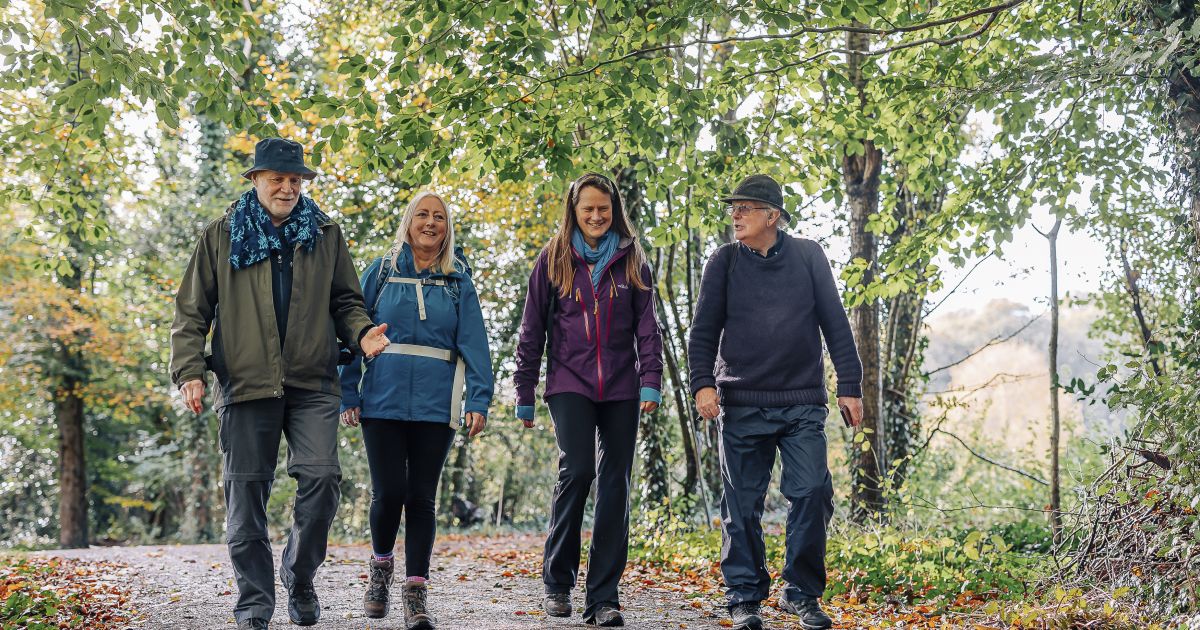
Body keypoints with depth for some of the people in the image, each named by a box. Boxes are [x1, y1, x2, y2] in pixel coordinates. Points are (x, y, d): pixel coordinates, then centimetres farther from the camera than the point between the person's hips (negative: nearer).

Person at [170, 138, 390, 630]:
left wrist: (361, 332, -4)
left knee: (321, 477, -13)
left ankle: (300, 578, 11)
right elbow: (192, 311, 9)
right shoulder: (222, 236, 7)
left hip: (313, 384, 1)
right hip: (245, 383, 0)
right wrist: (190, 371, -2)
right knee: (247, 495, 2)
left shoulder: (325, 234, 11)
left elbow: (345, 300, 17)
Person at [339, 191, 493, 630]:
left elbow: (473, 343, 2)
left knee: (422, 496, 2)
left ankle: (416, 593, 9)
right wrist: (348, 394, -2)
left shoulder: (458, 281, 8)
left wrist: (478, 400, -8)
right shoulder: (381, 272, 6)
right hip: (383, 400, -1)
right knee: (388, 491, -5)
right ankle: (381, 565, 23)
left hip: (435, 405, 1)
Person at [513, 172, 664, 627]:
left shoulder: (631, 261, 9)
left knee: (615, 486, 0)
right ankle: (557, 582, -1)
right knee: (577, 469, -18)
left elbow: (647, 326, 6)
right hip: (570, 383, -2)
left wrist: (651, 381, -7)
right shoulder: (553, 260, 5)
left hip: (621, 387, 2)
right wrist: (524, 394, 4)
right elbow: (532, 329, 6)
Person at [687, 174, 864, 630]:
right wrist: (702, 382, -11)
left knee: (811, 493, -6)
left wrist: (849, 385, 2)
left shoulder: (808, 257, 5)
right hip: (742, 405, 0)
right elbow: (704, 330, 4)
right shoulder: (724, 263, 5)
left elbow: (835, 324, 6)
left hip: (803, 404, 0)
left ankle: (802, 593, 9)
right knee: (742, 505, 3)